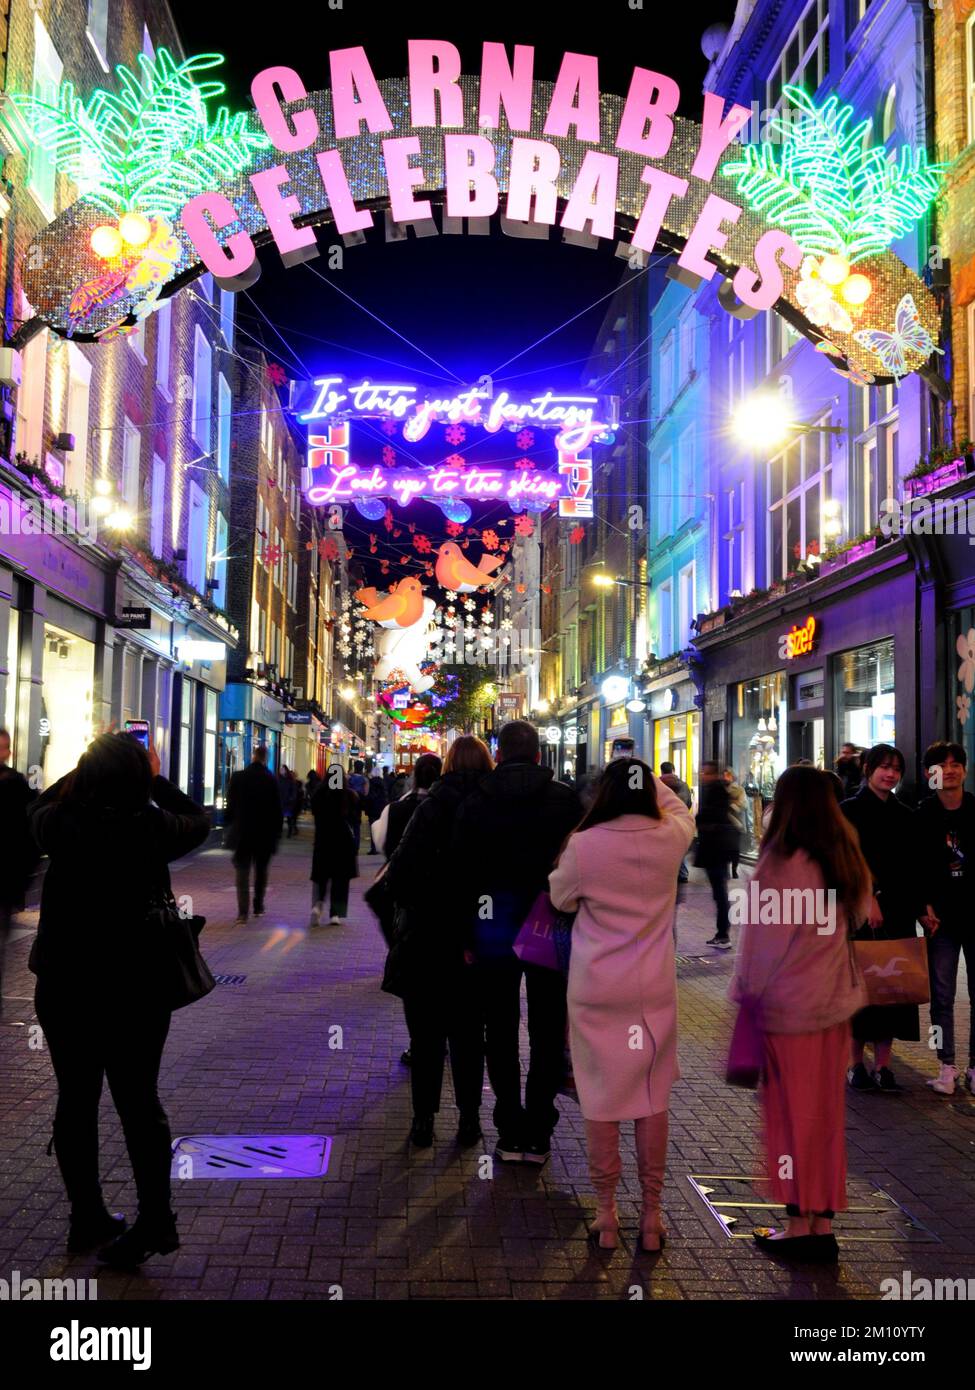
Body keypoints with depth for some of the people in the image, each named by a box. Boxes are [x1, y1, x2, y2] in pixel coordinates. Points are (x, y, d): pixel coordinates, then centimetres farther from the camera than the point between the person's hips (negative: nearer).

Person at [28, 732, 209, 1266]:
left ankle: (87, 1218, 26)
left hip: (64, 988, 1)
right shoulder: (153, 827, -14)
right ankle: (155, 1220, 15)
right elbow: (199, 819, 8)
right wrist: (156, 778, 17)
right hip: (136, 989, -1)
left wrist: (85, 769, 18)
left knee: (76, 1101, 15)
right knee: (138, 1102, 10)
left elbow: (39, 806, 14)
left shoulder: (62, 825, -11)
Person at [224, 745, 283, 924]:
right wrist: (277, 830, 4)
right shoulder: (271, 780, -9)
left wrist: (230, 826, 13)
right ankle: (258, 907, 23)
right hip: (265, 834, 0)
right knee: (261, 870, 17)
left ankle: (243, 912, -10)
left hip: (243, 833, 0)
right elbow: (277, 809, -6)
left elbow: (231, 805, 2)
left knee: (243, 872, 0)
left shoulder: (238, 777, -4)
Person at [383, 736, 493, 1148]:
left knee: (426, 1036, 9)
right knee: (469, 1035, 14)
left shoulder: (433, 806, -12)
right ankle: (469, 1120, 18)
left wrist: (407, 905, 1)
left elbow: (402, 871, -16)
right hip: (478, 940, 3)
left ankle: (424, 1122, 14)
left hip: (428, 940, -3)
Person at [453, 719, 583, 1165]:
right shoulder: (566, 798, -3)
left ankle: (511, 1133, 12)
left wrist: (466, 935, 3)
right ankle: (538, 1135, 11)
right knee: (547, 1033, 9)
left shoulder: (475, 802, -2)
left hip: (494, 931, 0)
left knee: (500, 1033, 10)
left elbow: (462, 872, -2)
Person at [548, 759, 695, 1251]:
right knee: (652, 1097, 11)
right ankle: (651, 1214, 19)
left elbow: (560, 898, 6)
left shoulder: (582, 845, -13)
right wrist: (653, 781, 24)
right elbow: (682, 812, 19)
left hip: (594, 992, -1)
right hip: (653, 989, 2)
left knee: (600, 1098, 9)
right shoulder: (669, 840, -7)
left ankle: (606, 1214, 18)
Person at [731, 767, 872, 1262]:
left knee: (792, 1113, 6)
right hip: (835, 999, 6)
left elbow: (763, 941, -13)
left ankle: (800, 1224, 15)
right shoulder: (847, 861, 2)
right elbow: (854, 920, 9)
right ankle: (823, 1222, 21)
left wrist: (745, 993, -3)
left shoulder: (780, 863, -17)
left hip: (786, 1005, -6)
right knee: (827, 1113, 13)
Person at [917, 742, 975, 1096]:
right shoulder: (921, 816, 0)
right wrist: (924, 909, -6)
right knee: (942, 995, 3)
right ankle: (946, 1066, 12)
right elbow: (915, 867, 2)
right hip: (941, 919, 0)